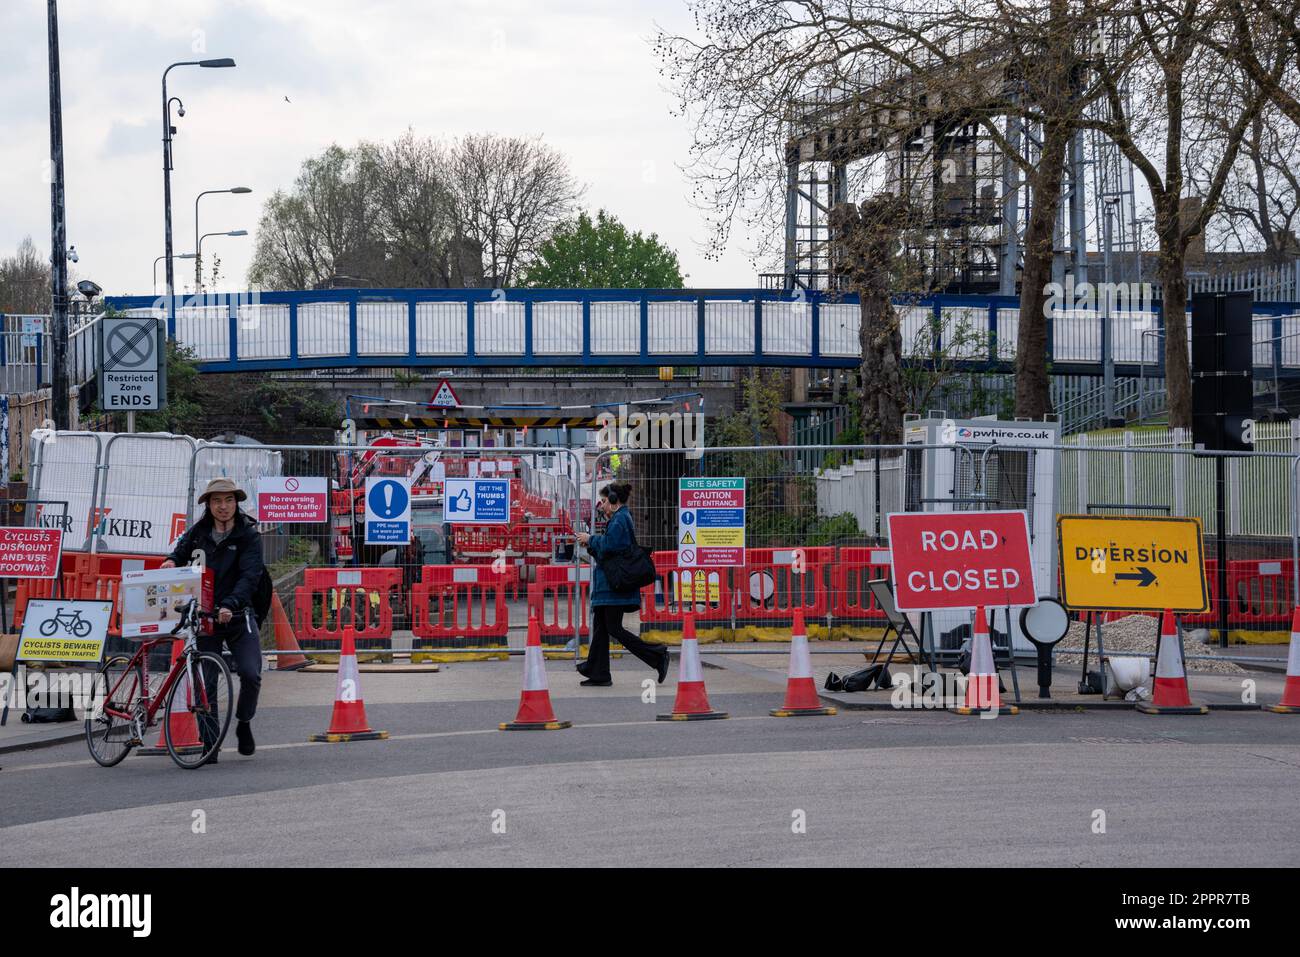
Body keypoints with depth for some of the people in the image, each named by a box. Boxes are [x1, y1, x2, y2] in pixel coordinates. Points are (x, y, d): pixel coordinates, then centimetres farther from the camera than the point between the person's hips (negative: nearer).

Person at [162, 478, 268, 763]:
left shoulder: (248, 535, -5)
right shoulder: (197, 533, 6)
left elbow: (250, 576, -18)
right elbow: (180, 553, 21)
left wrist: (230, 605, -33)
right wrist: (171, 562, -5)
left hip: (238, 617, -3)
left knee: (250, 674, -16)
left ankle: (244, 724, 10)